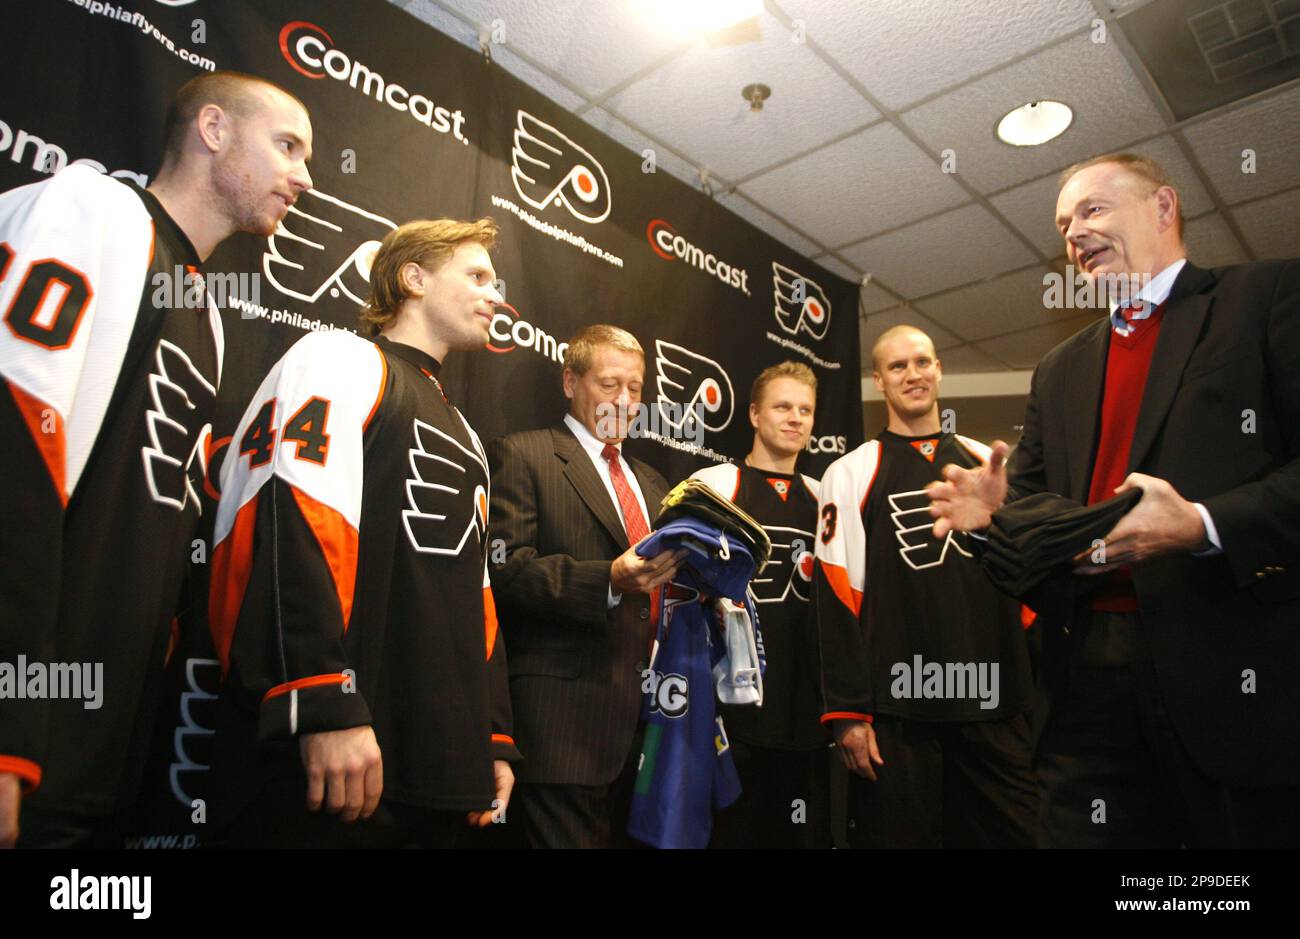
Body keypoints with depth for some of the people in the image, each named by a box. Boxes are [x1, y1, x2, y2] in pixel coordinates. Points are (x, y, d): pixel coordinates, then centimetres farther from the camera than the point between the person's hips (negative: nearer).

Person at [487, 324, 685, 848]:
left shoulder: (650, 482, 22)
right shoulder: (522, 456, 0)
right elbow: (505, 568, -13)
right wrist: (609, 580, -23)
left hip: (644, 710, 7)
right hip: (567, 714, -6)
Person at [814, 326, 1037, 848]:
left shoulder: (988, 465, 13)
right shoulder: (851, 474, 1)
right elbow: (836, 598, -4)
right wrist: (849, 712, -9)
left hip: (996, 706, 4)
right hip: (896, 709, -3)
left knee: (1014, 832, 8)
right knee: (900, 831, 4)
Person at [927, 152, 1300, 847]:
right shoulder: (1059, 369, 20)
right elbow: (1033, 501, 16)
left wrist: (1202, 526, -22)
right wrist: (995, 511, -5)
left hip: (1238, 670, -4)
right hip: (1089, 678, 5)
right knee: (1084, 829, 7)